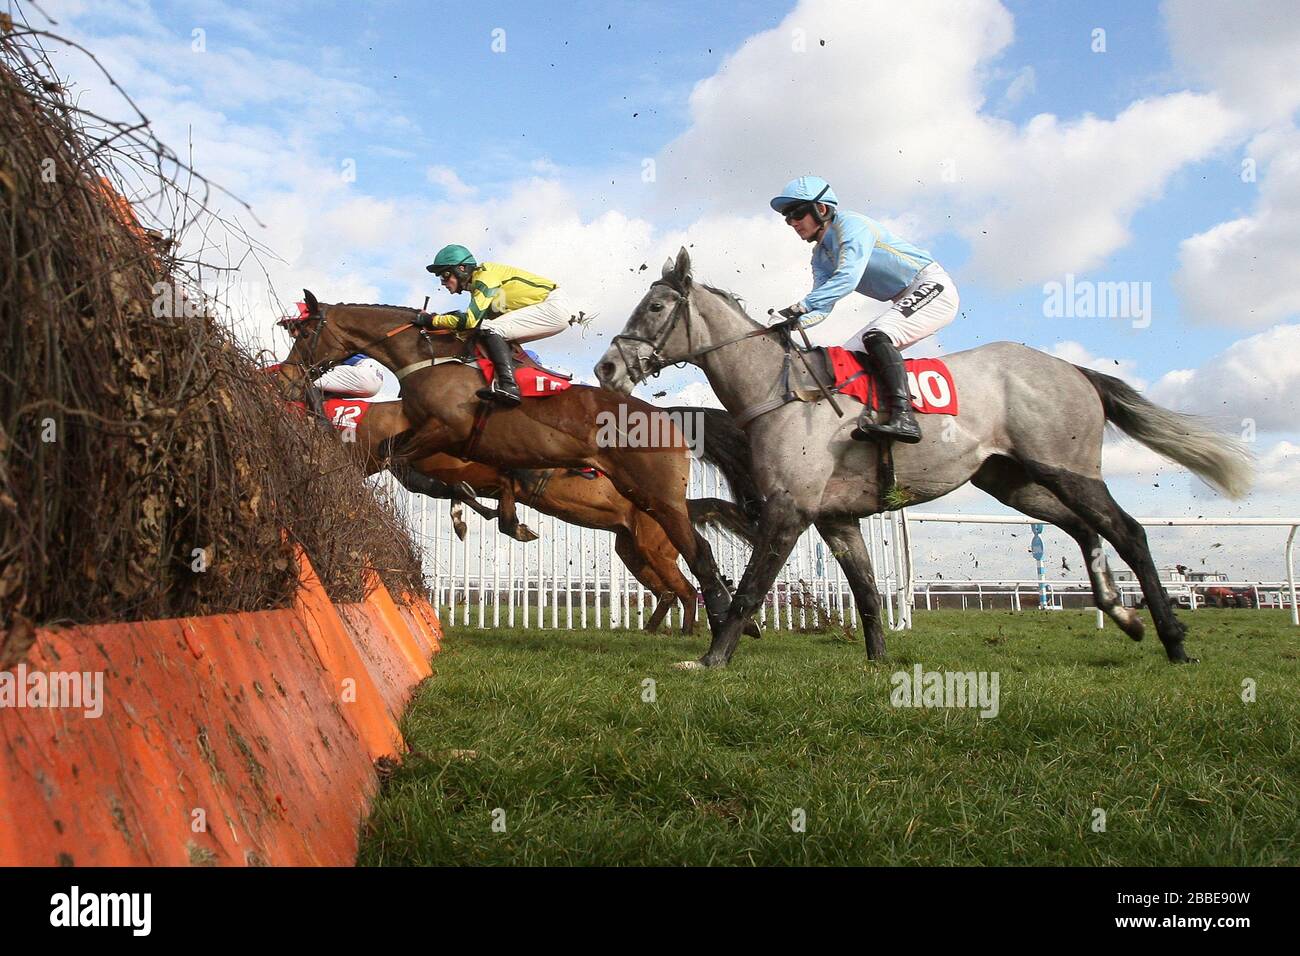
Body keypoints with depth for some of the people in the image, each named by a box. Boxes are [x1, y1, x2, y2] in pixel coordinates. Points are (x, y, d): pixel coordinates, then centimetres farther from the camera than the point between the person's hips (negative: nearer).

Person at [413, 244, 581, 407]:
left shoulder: (485, 274, -13)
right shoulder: (476, 284, 15)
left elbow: (469, 320, -21)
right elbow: (474, 320, 14)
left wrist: (431, 320, -12)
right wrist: (442, 320, 5)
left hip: (555, 305, -10)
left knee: (490, 329, -19)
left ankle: (508, 385, -32)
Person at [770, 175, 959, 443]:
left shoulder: (851, 224, -15)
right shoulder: (821, 257, 12)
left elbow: (848, 278, -30)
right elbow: (822, 306, 2)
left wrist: (799, 307, -37)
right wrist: (791, 322, -18)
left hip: (932, 286, -10)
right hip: (907, 301, 10)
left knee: (876, 336, -32)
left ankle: (903, 417, -43)